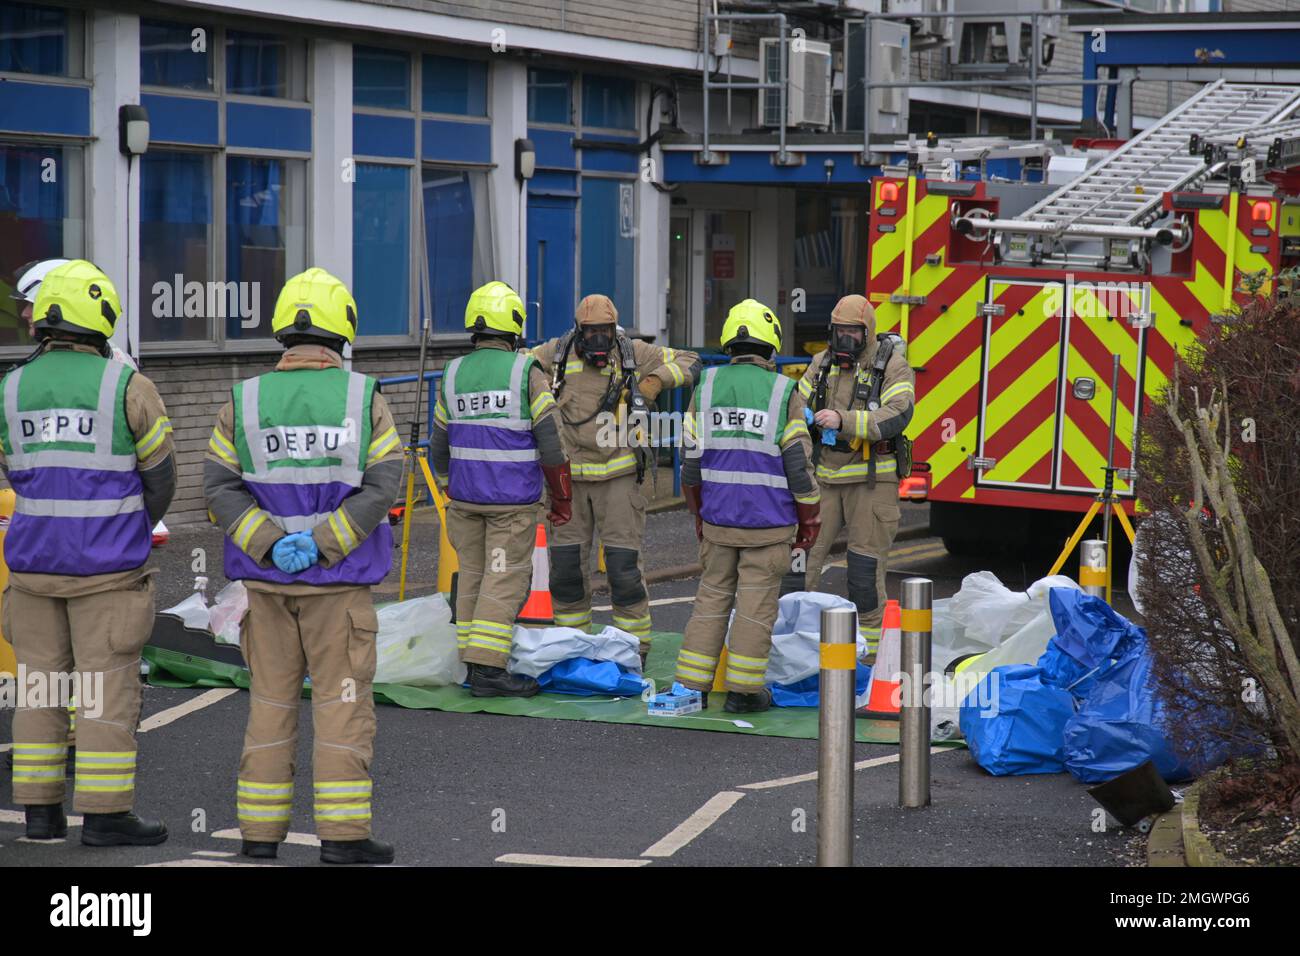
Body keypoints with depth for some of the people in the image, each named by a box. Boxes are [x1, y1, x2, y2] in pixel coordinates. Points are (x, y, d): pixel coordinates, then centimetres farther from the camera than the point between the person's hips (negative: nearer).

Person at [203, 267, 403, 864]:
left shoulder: (244, 401, 0)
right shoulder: (364, 398, -5)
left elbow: (220, 487, -7)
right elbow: (382, 485, -13)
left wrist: (271, 545, -12)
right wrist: (322, 543, -14)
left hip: (267, 580, 3)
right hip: (340, 582, -2)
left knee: (271, 701, 11)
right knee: (342, 702, 1)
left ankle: (260, 828, 13)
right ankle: (342, 832, -2)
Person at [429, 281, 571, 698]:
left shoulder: (453, 375, 5)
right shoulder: (526, 373, -9)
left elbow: (439, 447, 12)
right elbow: (550, 442, -9)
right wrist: (562, 498, 2)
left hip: (465, 497, 5)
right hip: (513, 500, -5)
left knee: (472, 575, 12)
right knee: (505, 580, -4)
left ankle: (474, 661, 16)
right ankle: (487, 668, -9)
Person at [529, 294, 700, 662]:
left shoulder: (634, 354, 0)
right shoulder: (557, 354, 3)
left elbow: (690, 363, 8)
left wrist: (656, 381, -7)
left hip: (618, 476, -2)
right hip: (570, 476, 2)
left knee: (623, 564, -6)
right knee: (566, 563, 6)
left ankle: (635, 646, 5)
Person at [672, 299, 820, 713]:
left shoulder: (706, 387, 1)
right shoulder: (782, 393, -8)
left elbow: (692, 461, 5)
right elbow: (798, 465, -8)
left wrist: (698, 515, 18)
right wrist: (808, 525, 3)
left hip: (718, 520, 3)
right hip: (767, 523, -3)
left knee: (712, 597, 12)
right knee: (756, 603, 3)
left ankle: (692, 684, 11)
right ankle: (744, 689, 6)